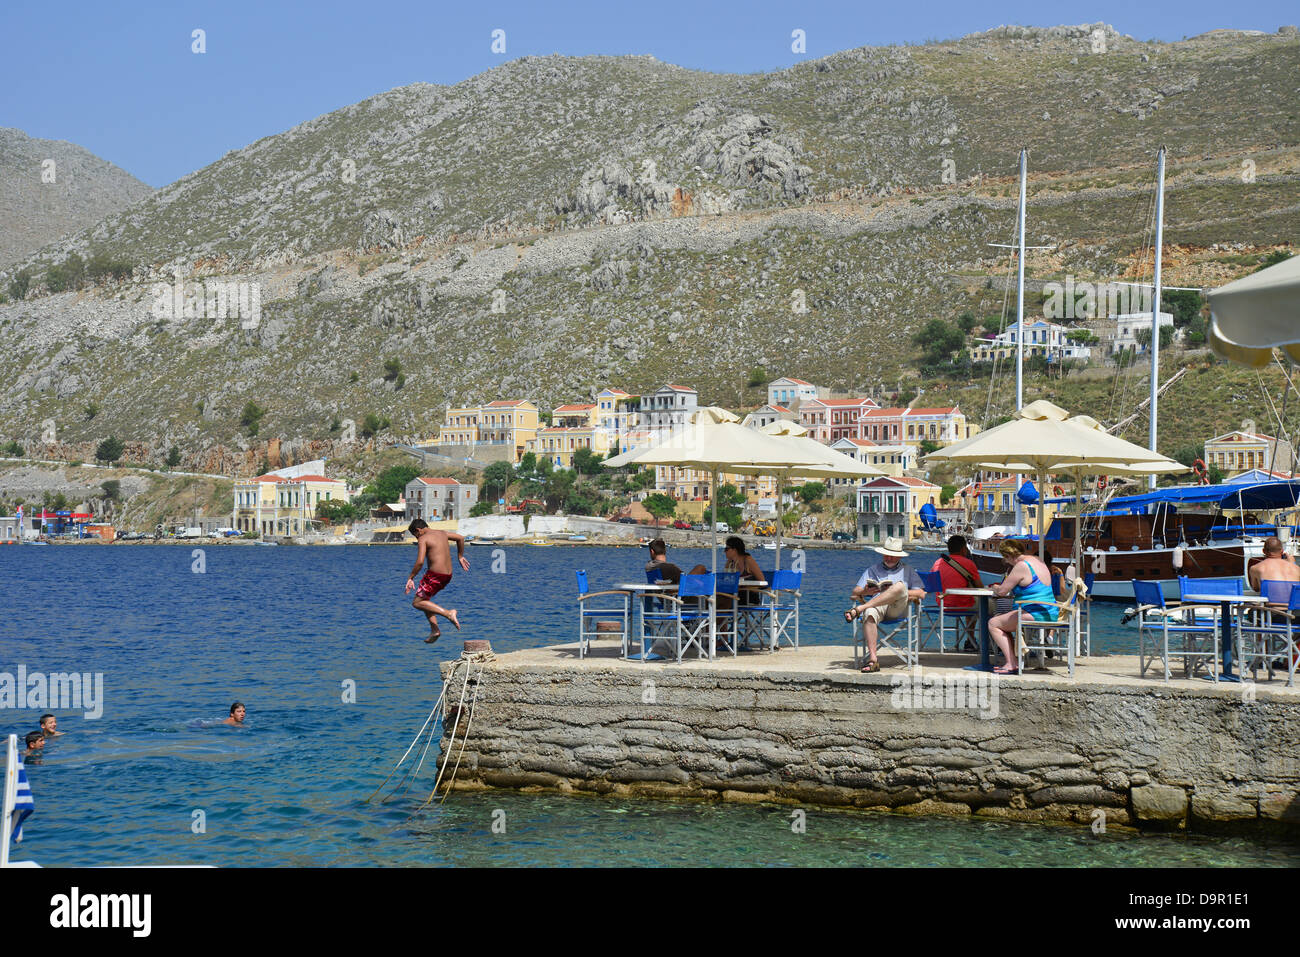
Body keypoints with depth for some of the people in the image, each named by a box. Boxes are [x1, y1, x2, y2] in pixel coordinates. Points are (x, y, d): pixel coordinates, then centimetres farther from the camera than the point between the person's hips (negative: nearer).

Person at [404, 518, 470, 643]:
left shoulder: (423, 539, -8)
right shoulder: (441, 533, 16)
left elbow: (420, 562, -18)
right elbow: (460, 538, 30)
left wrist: (411, 578, -9)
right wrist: (460, 557, 38)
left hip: (435, 574, -9)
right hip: (448, 574, 9)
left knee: (417, 603, -1)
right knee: (424, 599, 22)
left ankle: (448, 613, -15)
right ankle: (434, 629, 11)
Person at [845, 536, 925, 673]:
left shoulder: (908, 571, 26)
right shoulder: (872, 570, 29)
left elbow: (921, 594, 11)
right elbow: (855, 592, 17)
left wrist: (898, 592, -5)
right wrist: (866, 592, -8)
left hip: (898, 609, -1)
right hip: (877, 606, 1)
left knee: (899, 585, -34)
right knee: (869, 614, -38)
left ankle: (858, 610, -36)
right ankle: (873, 660, -43)